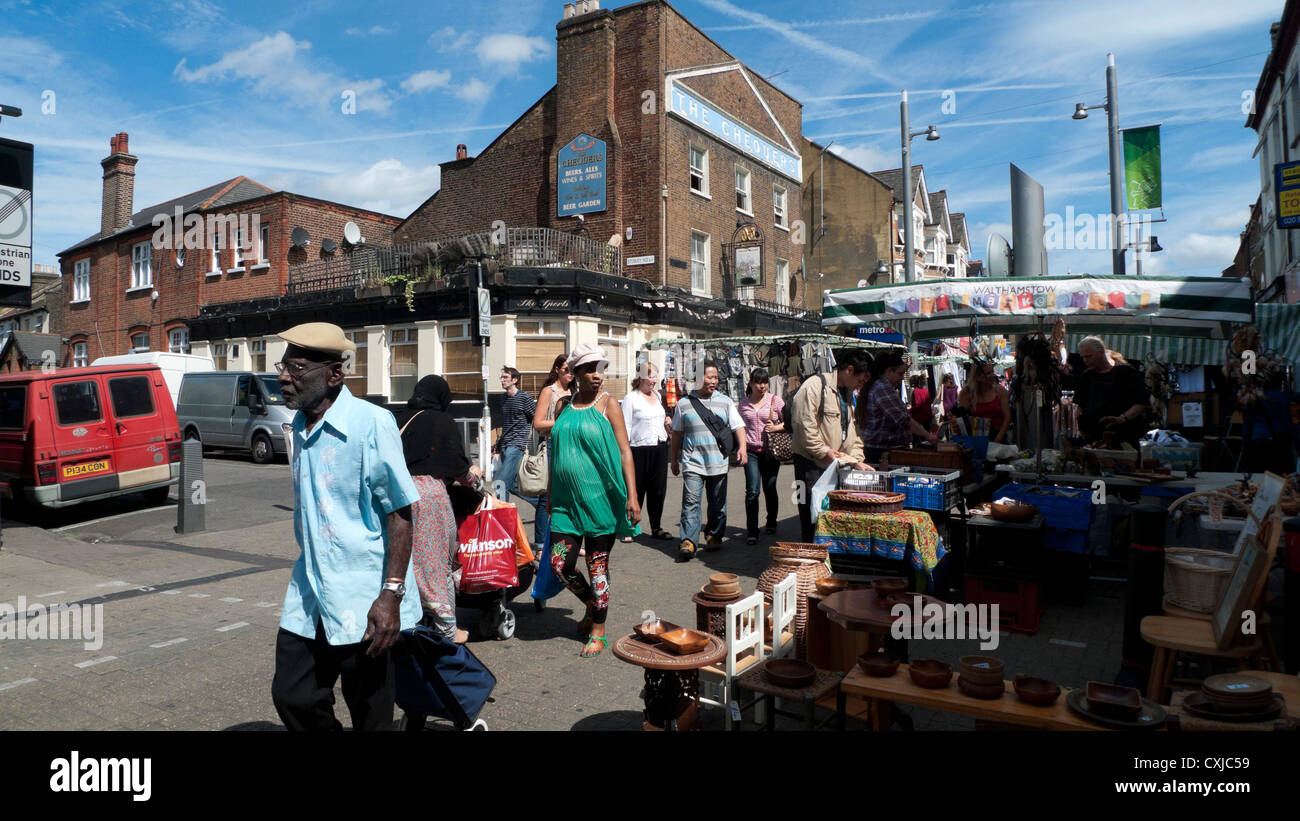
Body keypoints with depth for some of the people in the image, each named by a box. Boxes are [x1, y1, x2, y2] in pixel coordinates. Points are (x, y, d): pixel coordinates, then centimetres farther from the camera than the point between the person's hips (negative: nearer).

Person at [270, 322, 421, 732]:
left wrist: (391, 593, -20)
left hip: (360, 598, -7)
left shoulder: (371, 423, -16)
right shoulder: (300, 427, 9)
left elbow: (399, 513, -17)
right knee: (292, 698, 11)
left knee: (370, 714, 7)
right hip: (308, 596, 7)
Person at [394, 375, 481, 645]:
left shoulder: (397, 420, 8)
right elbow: (458, 467, -4)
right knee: (437, 563, 6)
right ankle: (447, 630, 14)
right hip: (430, 494, -4)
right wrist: (473, 474, 16)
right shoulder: (444, 423, -4)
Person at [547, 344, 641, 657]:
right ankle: (591, 605, 32)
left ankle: (598, 631, 20)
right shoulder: (564, 408, 8)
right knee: (560, 563, 3)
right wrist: (550, 495, 16)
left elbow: (624, 452, -8)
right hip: (567, 499, 4)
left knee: (598, 566, 4)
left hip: (600, 498, -4)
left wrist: (632, 496, -16)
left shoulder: (608, 405, -3)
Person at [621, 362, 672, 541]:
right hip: (639, 449, -6)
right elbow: (626, 427, -8)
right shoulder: (631, 398, -5)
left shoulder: (657, 395, 14)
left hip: (660, 448, 6)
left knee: (658, 489, 8)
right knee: (636, 490, -2)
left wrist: (667, 421, 8)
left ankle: (656, 527, 19)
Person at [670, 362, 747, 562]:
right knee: (691, 502, -12)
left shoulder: (725, 402, 9)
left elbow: (738, 427, 6)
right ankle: (688, 542, -14)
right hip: (692, 462, -2)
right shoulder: (684, 404, 7)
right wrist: (674, 459, 15)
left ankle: (713, 536, 26)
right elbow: (677, 433, 14)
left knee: (718, 503, 10)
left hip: (718, 462, 2)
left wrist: (742, 447, -11)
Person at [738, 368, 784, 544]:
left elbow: (788, 422, 5)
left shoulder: (775, 400, 2)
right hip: (751, 451, 0)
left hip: (770, 451, 0)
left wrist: (776, 427, -13)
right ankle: (752, 531, -5)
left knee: (769, 489, 10)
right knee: (752, 491, -9)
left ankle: (771, 522, 33)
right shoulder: (744, 403, 8)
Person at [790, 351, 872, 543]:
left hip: (836, 464, 8)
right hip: (811, 464, -8)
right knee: (813, 520, -5)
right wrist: (828, 453, -15)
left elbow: (851, 430, 20)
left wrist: (857, 461, 8)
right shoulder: (814, 386, -12)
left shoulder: (848, 394, 15)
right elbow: (806, 430, -17)